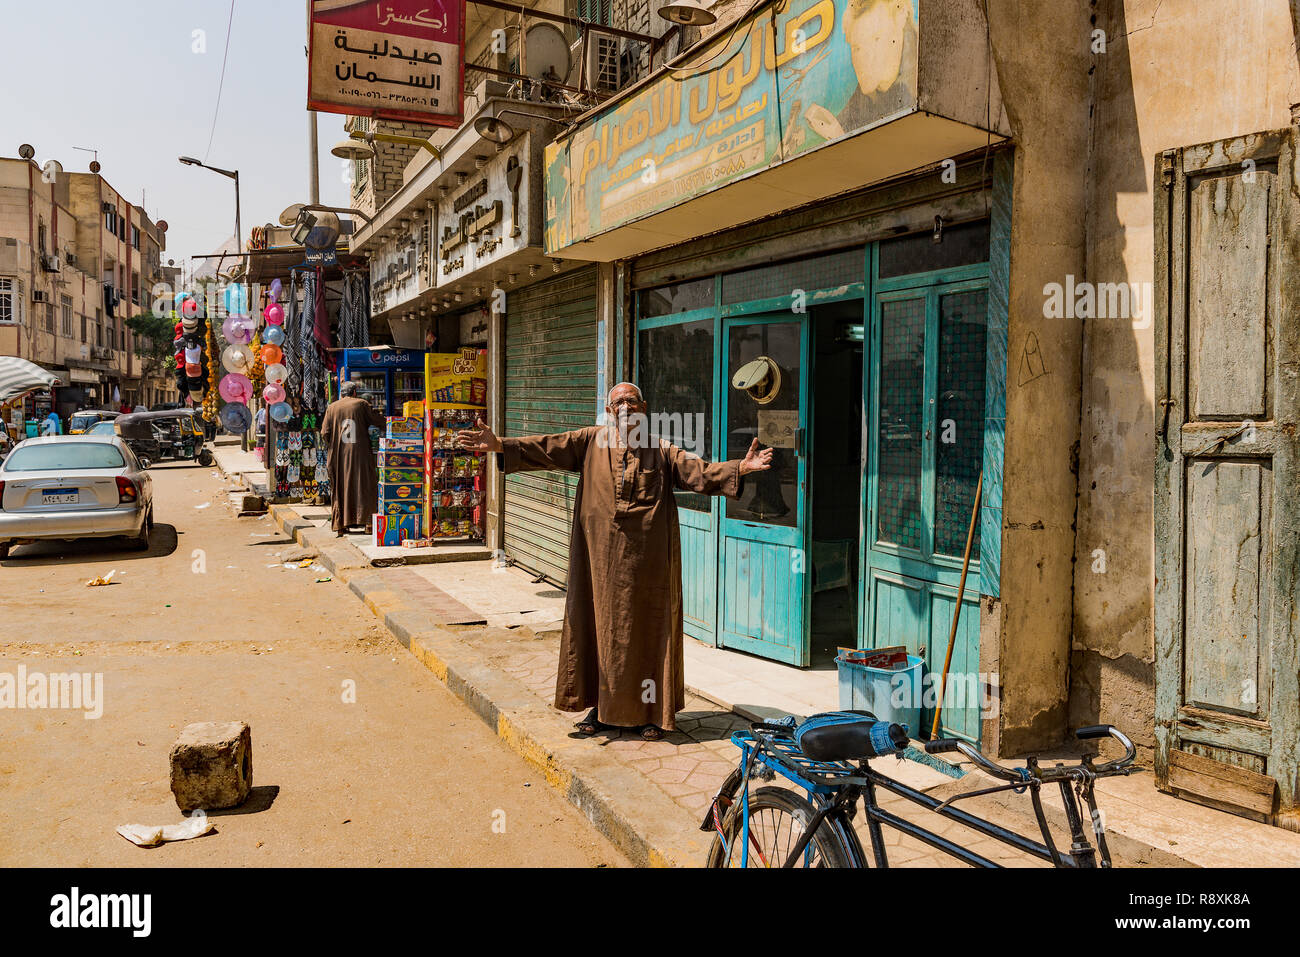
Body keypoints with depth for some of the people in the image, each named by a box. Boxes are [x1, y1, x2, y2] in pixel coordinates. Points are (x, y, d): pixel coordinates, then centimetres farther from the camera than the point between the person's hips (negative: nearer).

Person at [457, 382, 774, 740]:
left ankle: (651, 712, 15)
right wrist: (499, 445, -11)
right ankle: (600, 708, 21)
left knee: (647, 629, 4)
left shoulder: (661, 451, 7)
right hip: (601, 555, 1)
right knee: (600, 625, 7)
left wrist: (740, 468, -18)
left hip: (646, 559, -1)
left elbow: (699, 471, -3)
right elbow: (544, 448, 0)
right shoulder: (590, 442, 8)